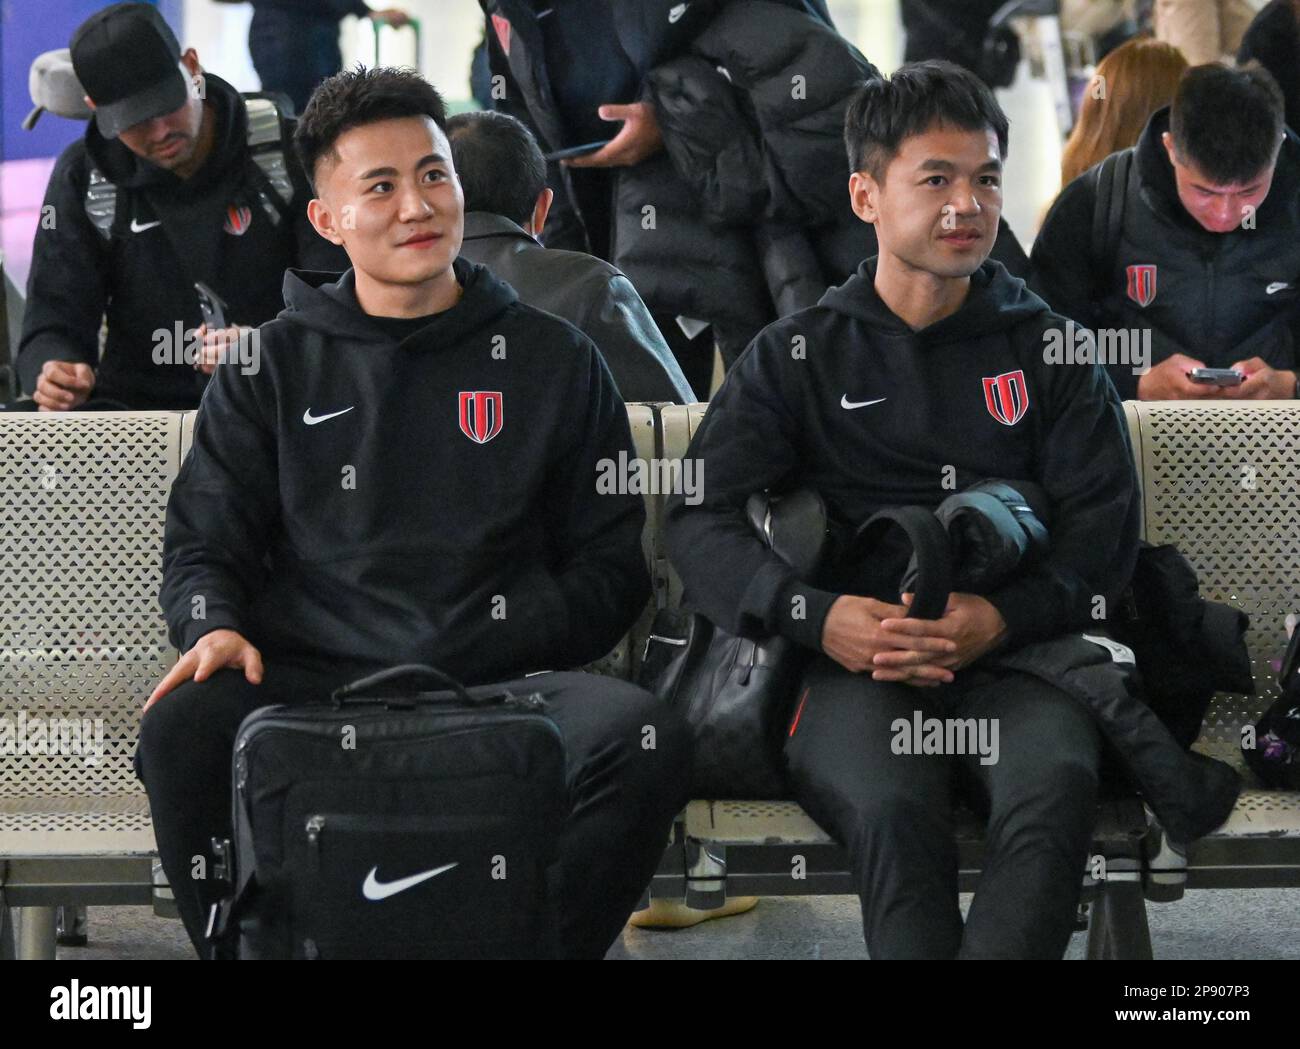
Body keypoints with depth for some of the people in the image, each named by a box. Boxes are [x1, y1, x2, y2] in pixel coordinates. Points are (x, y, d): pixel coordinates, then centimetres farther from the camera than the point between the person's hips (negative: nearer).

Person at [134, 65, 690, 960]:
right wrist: (215, 627, -8)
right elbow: (205, 542, 17)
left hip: (499, 686, 0)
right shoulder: (274, 366, 17)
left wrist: (459, 665, -3)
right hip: (310, 679, 0)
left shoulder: (554, 360, 16)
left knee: (647, 741, -32)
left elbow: (610, 566, 13)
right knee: (182, 731, -33)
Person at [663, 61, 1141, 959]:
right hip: (855, 662, -1)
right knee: (891, 803, -36)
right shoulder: (797, 355, 15)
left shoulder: (1050, 347, 17)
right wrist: (815, 615, -13)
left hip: (1014, 655, 1)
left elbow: (1106, 523, 8)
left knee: (1056, 779, -36)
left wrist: (1002, 617, -12)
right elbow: (699, 519, 6)